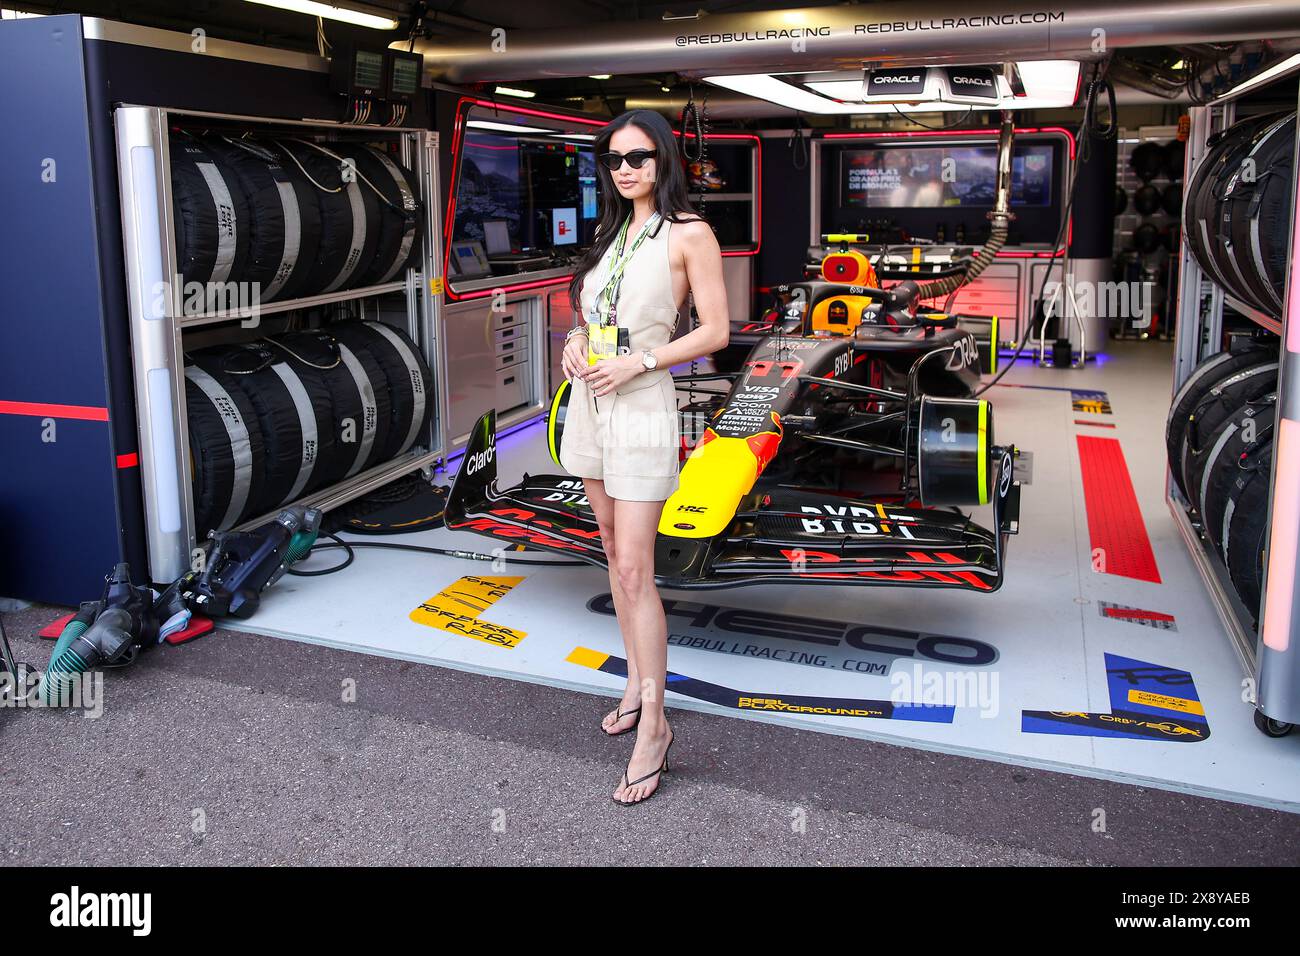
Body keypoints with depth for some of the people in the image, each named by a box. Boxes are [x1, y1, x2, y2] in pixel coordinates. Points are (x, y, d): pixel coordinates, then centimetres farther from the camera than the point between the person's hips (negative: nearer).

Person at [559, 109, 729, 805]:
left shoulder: (688, 233, -7)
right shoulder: (614, 231, 15)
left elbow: (715, 331, -9)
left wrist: (639, 361, -19)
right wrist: (575, 341, 1)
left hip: (641, 408, -8)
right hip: (590, 401, 8)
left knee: (634, 570, -11)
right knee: (614, 553, 13)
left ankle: (653, 727, -3)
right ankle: (637, 683, 26)